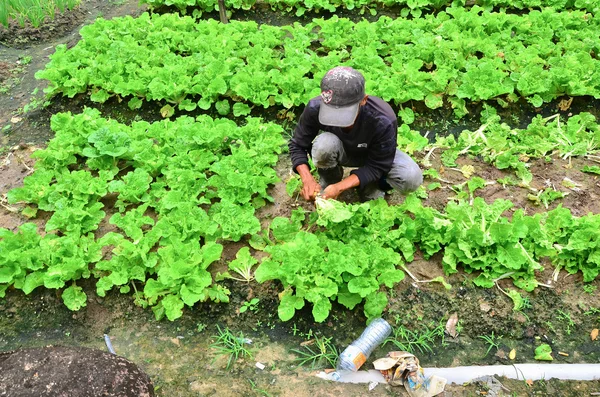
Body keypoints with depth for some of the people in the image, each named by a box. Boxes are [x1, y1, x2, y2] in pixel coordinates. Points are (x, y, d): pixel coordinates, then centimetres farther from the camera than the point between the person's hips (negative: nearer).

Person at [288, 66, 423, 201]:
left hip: (374, 155, 0)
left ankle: (371, 186, 3)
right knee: (324, 144, -36)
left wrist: (339, 187, -37)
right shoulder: (315, 108, -33)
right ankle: (329, 181, -3)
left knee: (412, 179, -28)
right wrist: (307, 179, -35)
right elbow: (297, 145, -17)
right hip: (341, 152, 1)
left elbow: (376, 166, -26)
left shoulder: (383, 120, -37)